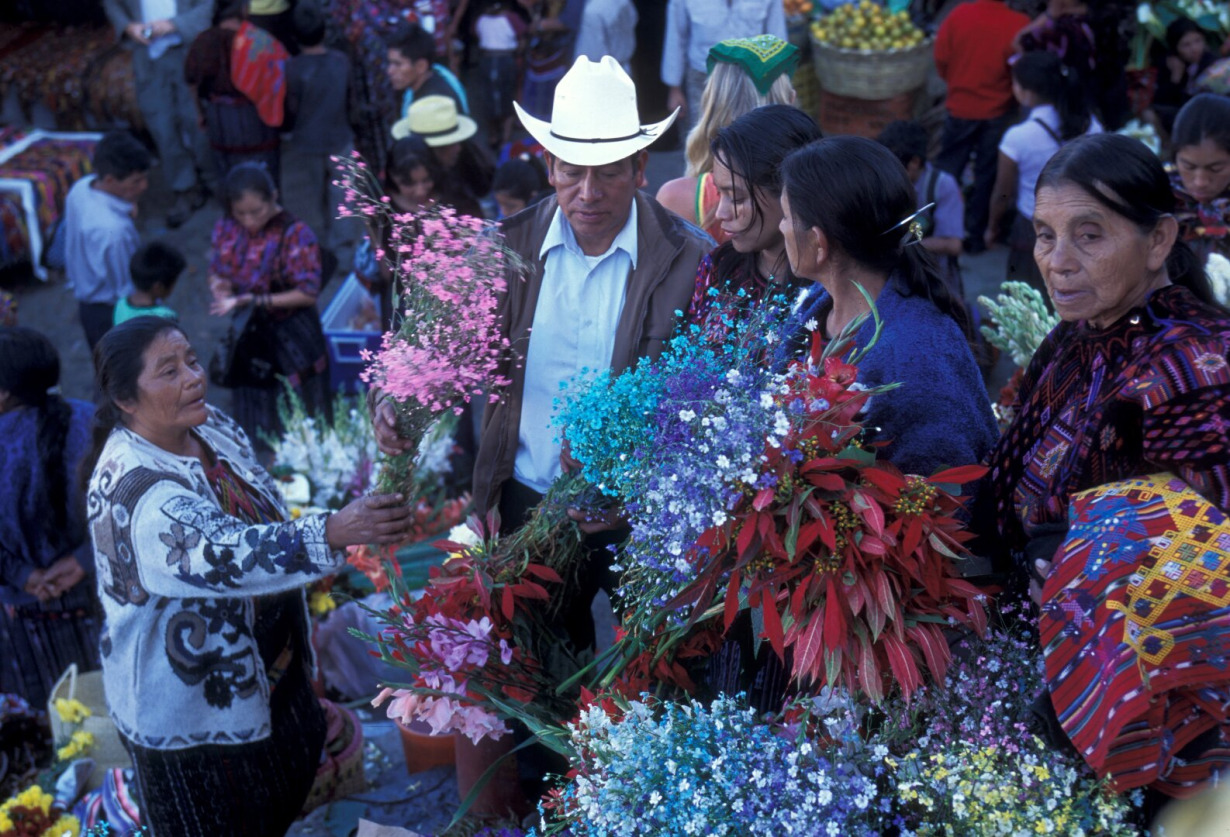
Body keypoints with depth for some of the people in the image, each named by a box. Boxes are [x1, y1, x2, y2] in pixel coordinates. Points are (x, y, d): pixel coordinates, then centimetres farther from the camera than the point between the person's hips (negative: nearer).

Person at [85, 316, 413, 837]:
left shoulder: (210, 427, -5)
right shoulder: (133, 492, -32)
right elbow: (223, 552, -47)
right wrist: (334, 532, -59)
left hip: (270, 669, 8)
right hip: (193, 702, -8)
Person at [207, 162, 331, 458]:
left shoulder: (295, 234, -19)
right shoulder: (226, 229, -3)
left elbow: (307, 293, -17)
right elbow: (215, 272, 11)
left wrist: (254, 300, -21)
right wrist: (218, 286, -14)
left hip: (290, 341, -5)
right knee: (254, 427, 17)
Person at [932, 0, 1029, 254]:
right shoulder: (1019, 24, -17)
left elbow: (941, 59, -5)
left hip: (959, 107, 1)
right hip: (998, 112, -1)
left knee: (947, 169, 15)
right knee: (986, 175, 12)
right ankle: (975, 235, 18)